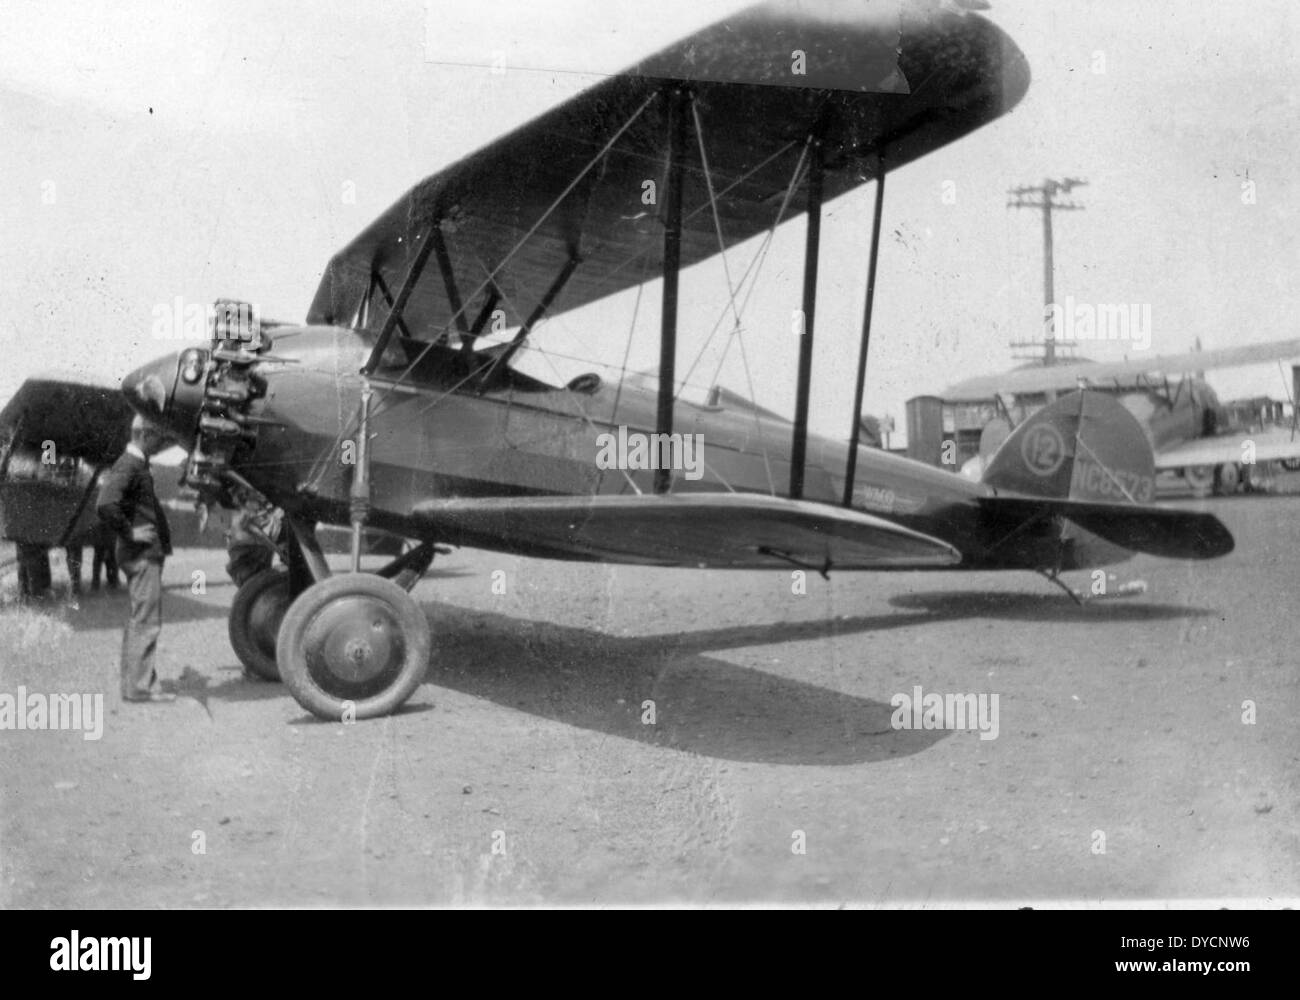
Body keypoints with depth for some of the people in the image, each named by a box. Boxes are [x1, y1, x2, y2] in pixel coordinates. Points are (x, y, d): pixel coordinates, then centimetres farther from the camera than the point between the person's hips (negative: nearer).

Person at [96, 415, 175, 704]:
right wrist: (129, 533, -19)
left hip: (149, 552, 10)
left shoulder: (137, 465, 16)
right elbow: (105, 505, -28)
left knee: (139, 620, 14)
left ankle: (134, 683, 20)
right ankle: (140, 686, -7)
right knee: (147, 620, -9)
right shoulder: (128, 466, -15)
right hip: (142, 553, -10)